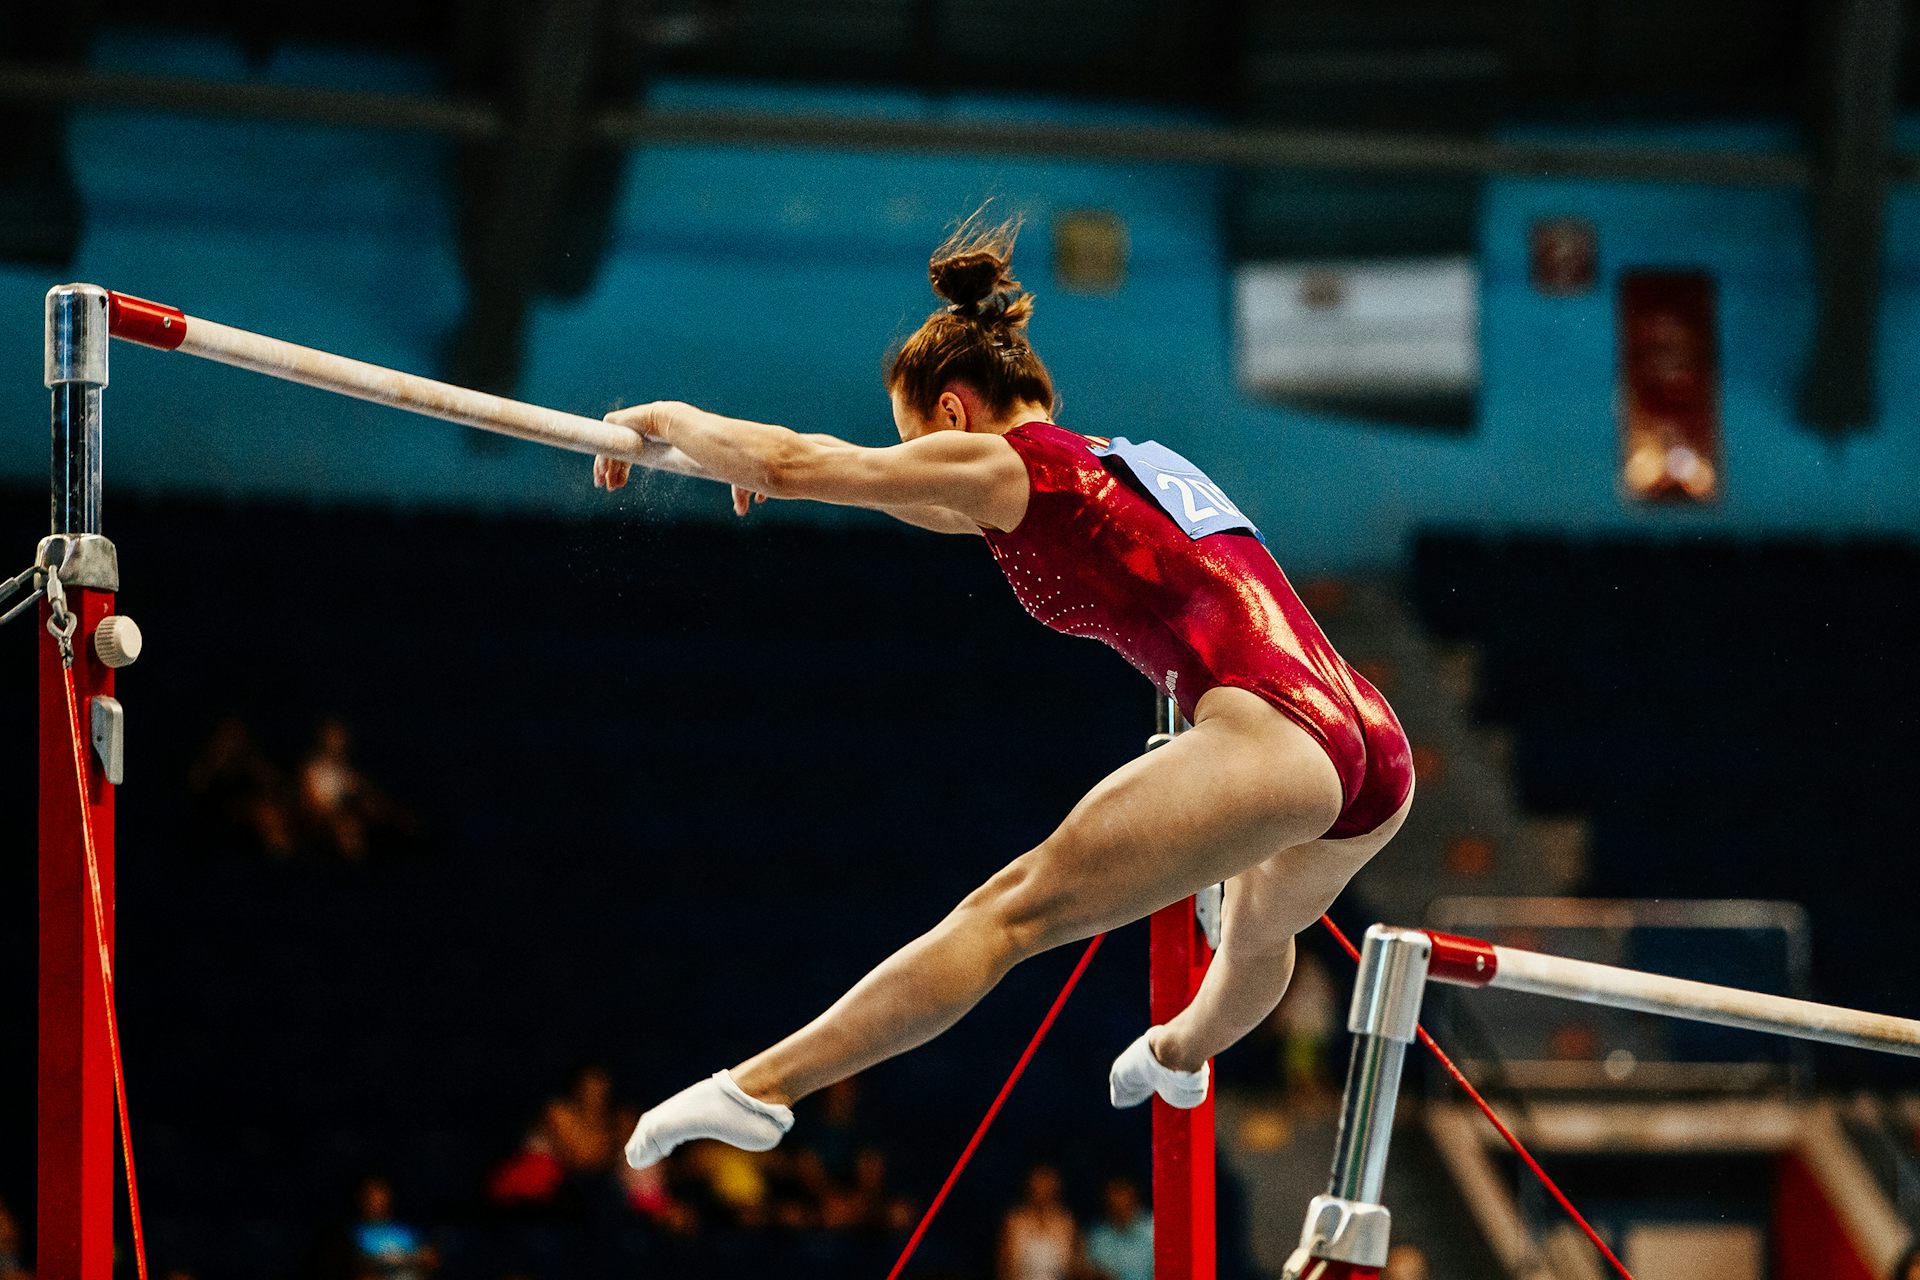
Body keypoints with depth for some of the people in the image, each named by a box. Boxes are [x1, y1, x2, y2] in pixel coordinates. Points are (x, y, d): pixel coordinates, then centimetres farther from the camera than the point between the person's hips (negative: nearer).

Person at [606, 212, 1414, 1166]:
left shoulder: (1010, 463, 5)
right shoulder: (1128, 464, 30)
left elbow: (789, 461, 1)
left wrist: (665, 421, 19)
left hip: (1267, 738, -9)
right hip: (1376, 754, 9)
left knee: (1014, 911, -10)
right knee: (1260, 927, 37)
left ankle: (761, 1087, -13)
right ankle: (1182, 1055, 65)